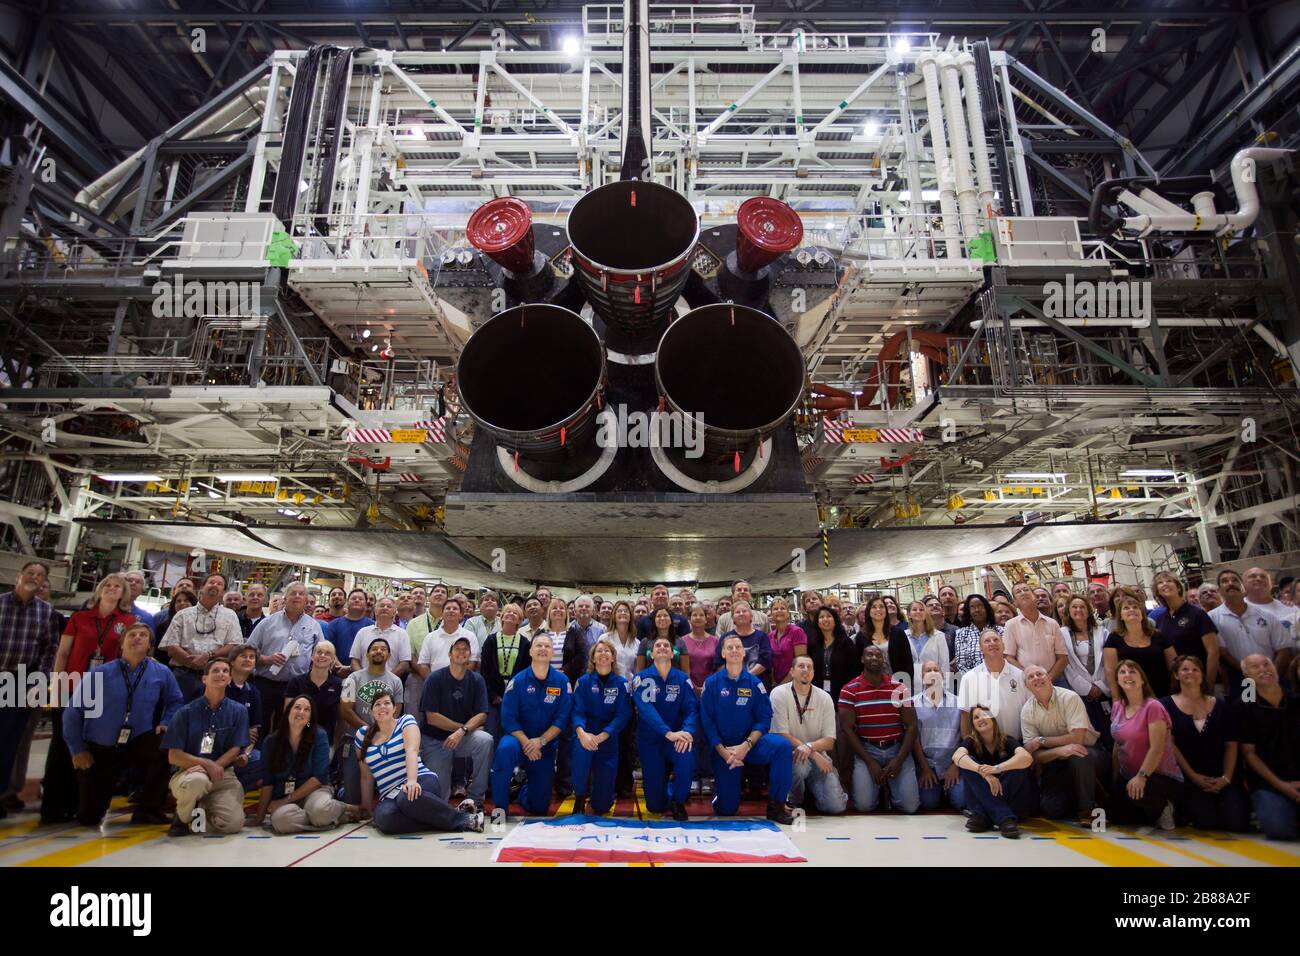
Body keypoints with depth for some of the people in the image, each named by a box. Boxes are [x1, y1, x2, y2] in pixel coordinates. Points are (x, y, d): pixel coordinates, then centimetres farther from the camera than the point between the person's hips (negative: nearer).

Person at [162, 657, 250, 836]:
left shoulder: (238, 711, 4)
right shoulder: (186, 712, 0)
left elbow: (235, 750, 1)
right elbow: (173, 756, -3)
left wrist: (215, 766, -17)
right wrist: (206, 763, -17)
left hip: (223, 775, 2)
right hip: (189, 772, -1)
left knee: (234, 823, -20)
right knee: (197, 781, -39)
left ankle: (204, 807, 13)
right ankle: (182, 817, -5)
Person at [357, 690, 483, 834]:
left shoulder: (406, 721, 5)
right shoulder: (362, 736, 14)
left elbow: (412, 751, -14)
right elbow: (367, 776, 18)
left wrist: (412, 780, -30)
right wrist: (366, 807, 15)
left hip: (421, 781, -3)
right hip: (389, 796, 3)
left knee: (408, 797, -40)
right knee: (384, 818, -34)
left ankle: (459, 817, -22)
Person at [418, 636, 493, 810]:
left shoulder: (476, 680, -2)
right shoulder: (435, 679, -9)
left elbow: (481, 715, -7)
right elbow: (432, 717, -13)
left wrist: (463, 731, -25)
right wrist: (463, 726, -14)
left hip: (464, 737, 2)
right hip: (434, 740, -1)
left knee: (485, 740, -30)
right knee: (438, 794, -8)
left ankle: (476, 799, -16)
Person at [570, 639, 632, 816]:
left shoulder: (621, 683, 1)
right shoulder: (583, 681, 2)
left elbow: (622, 715, -8)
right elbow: (577, 711, -7)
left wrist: (601, 737, -23)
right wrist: (581, 733, -29)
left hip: (608, 738, 0)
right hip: (585, 733, 0)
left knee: (602, 805, -4)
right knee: (582, 748, -38)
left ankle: (599, 803, 36)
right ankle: (579, 798, -14)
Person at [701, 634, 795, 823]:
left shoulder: (755, 683, 0)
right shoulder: (712, 683, -2)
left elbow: (764, 719, -5)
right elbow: (707, 721, -5)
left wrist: (746, 746, -18)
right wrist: (723, 751, -14)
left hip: (751, 744, 1)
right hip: (723, 748, -1)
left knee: (782, 745, -29)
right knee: (726, 809, -5)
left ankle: (776, 805, -15)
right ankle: (720, 786, 32)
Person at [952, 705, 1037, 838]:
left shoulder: (1007, 740, -5)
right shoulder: (971, 741, -2)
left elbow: (1027, 757, -29)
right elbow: (957, 757, -26)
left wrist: (997, 768, -42)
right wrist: (984, 772, -42)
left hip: (1014, 800, 0)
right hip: (982, 798, 1)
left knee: (1019, 765, -26)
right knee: (967, 764, -22)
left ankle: (984, 816, -30)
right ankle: (1004, 817, -34)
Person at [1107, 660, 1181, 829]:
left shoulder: (1153, 707, -15)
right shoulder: (1117, 707, 5)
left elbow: (1157, 749, -21)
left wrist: (1141, 776, -28)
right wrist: (1115, 777, 10)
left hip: (1161, 777, -7)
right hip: (1128, 776, 7)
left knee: (1137, 793, -36)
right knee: (1116, 815, -4)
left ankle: (1161, 808, -1)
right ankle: (1154, 811, 24)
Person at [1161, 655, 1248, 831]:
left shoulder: (1220, 706, 12)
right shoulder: (1166, 705, 2)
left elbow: (1231, 744, 7)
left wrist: (1226, 778, -6)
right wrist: (1193, 776, -12)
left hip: (1221, 778, 3)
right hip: (1187, 778, -3)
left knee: (1237, 821, -18)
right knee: (1206, 821, -23)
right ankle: (1185, 810, 12)